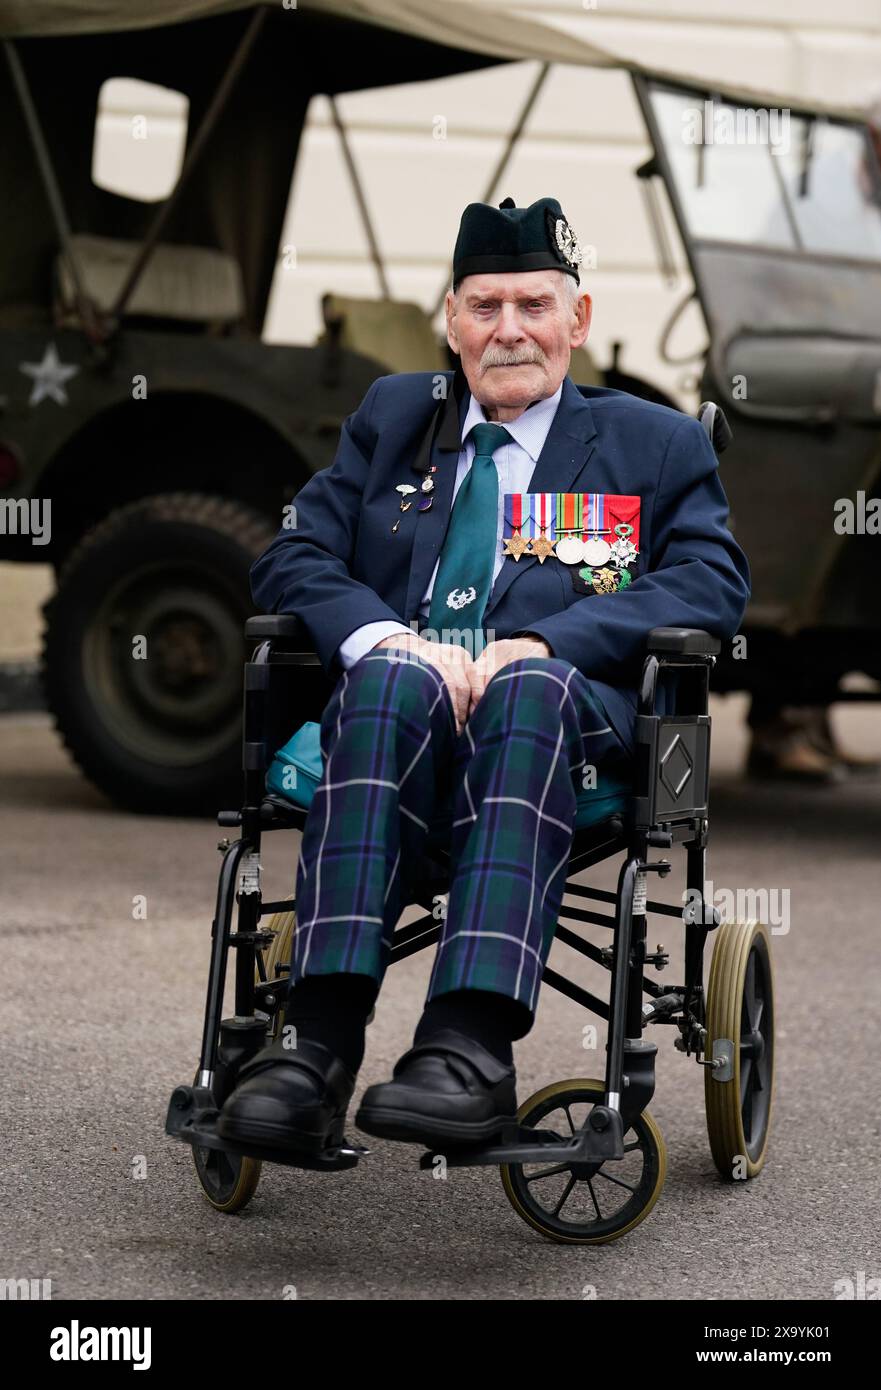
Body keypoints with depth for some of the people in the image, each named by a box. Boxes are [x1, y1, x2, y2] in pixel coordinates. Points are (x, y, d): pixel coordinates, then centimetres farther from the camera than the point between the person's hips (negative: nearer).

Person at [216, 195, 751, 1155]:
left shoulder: (658, 444, 19)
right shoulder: (392, 416, 25)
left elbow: (711, 585, 2)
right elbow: (292, 560, 14)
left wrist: (542, 642, -15)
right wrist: (386, 636, -10)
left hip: (565, 698, -1)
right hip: (398, 700, 1)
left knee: (527, 690, -37)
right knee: (392, 679, -35)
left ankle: (471, 1044, -54)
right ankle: (319, 1042, -48)